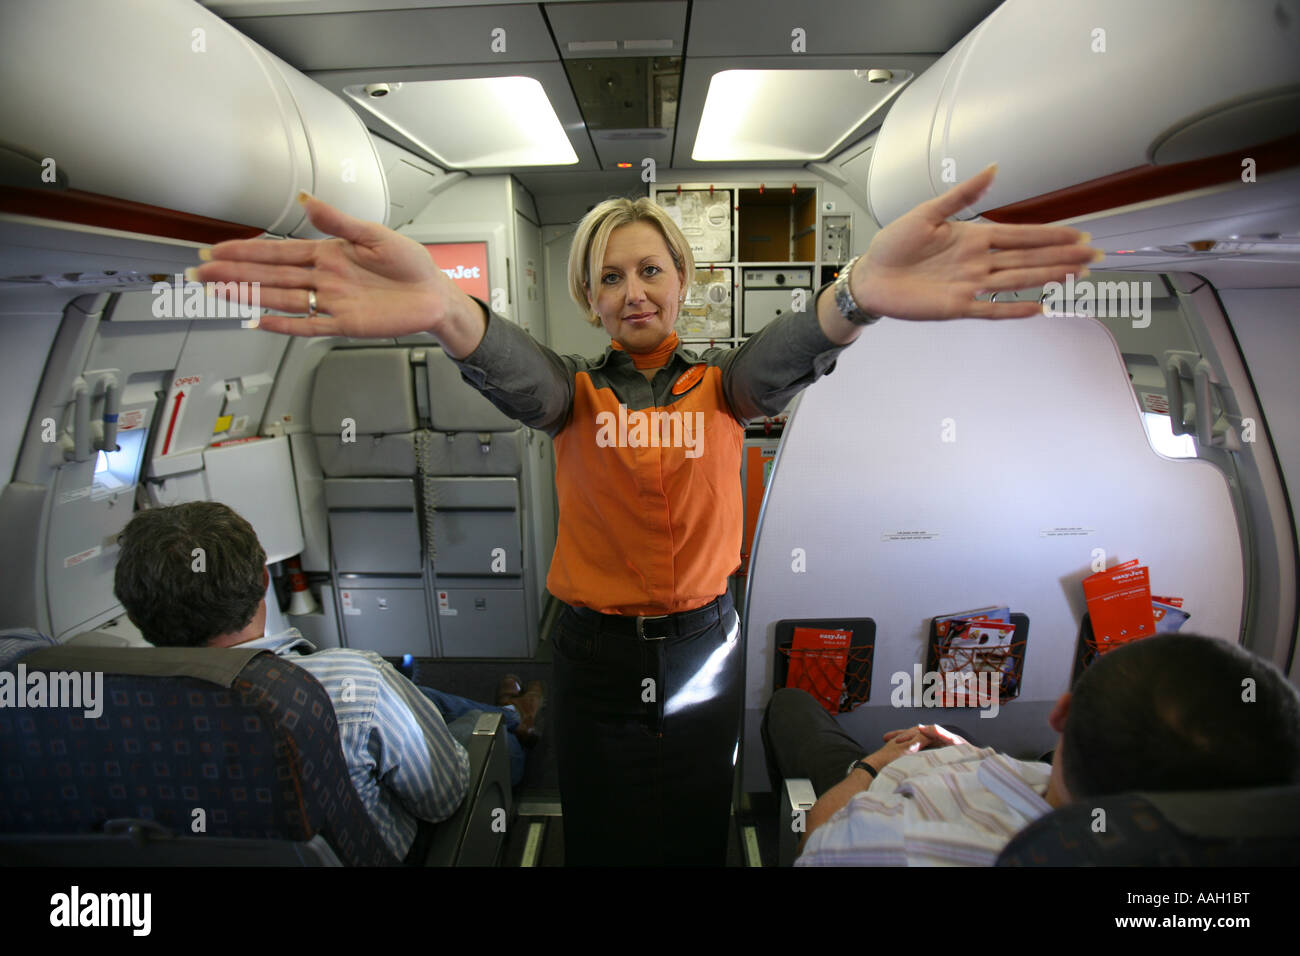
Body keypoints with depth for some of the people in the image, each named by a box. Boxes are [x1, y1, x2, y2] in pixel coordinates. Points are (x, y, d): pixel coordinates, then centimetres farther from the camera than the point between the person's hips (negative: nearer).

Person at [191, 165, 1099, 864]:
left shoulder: (719, 379, -3)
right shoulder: (576, 391, -4)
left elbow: (783, 359, -26)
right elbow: (512, 372, -27)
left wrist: (856, 294, -50)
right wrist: (442, 306, -52)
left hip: (705, 644, 1)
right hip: (597, 650, 0)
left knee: (698, 827, 20)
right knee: (600, 831, 18)